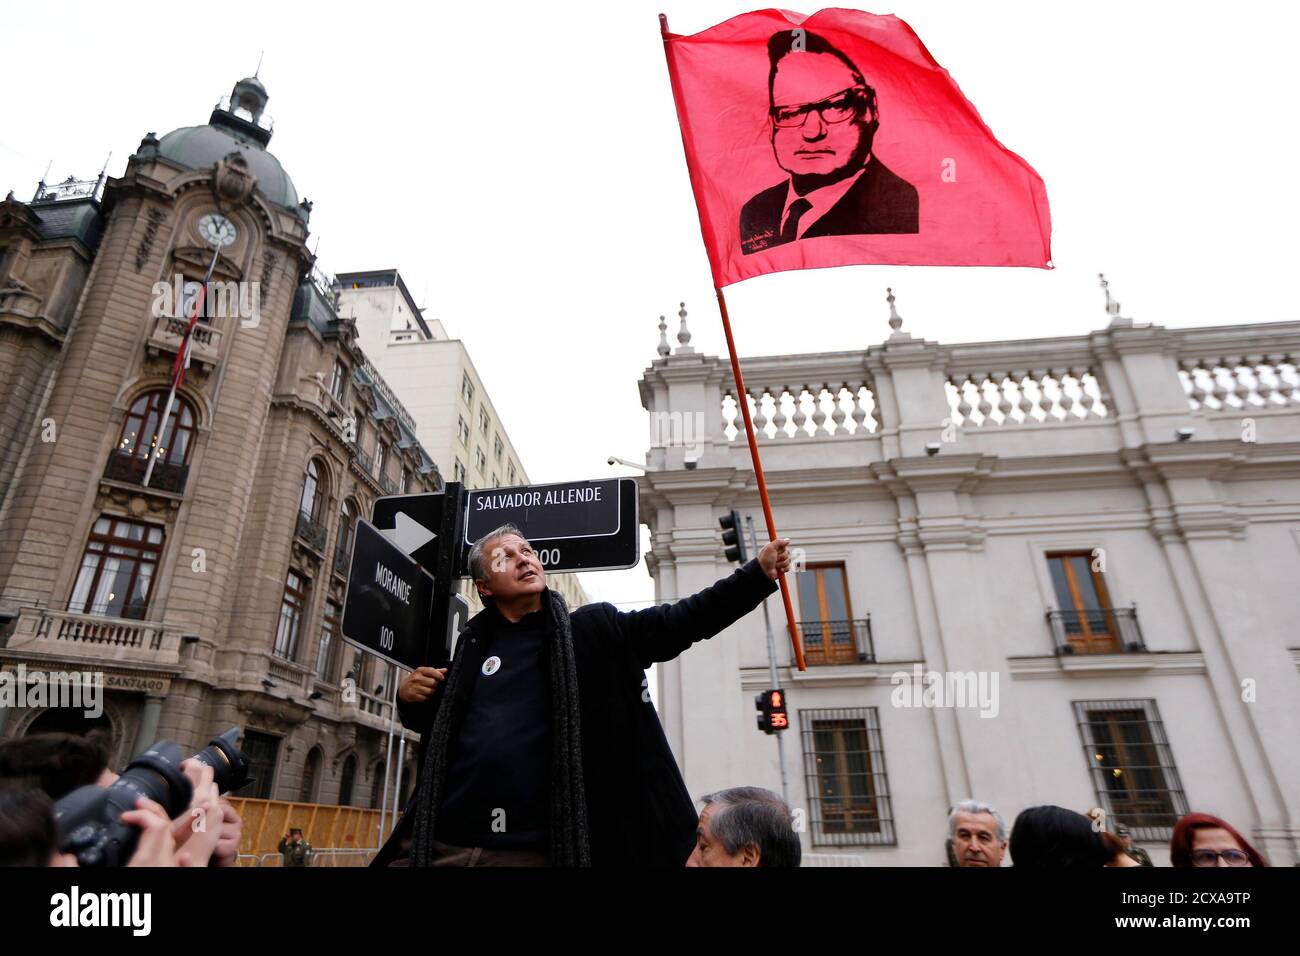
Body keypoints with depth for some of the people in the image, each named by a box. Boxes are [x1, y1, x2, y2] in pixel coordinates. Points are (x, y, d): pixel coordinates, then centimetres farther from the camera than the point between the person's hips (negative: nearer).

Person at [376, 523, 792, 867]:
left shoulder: (595, 630, 2)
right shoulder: (472, 645, 7)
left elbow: (680, 621, -5)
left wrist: (757, 573, -12)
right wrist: (411, 698, 0)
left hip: (534, 851, -2)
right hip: (436, 843, 2)